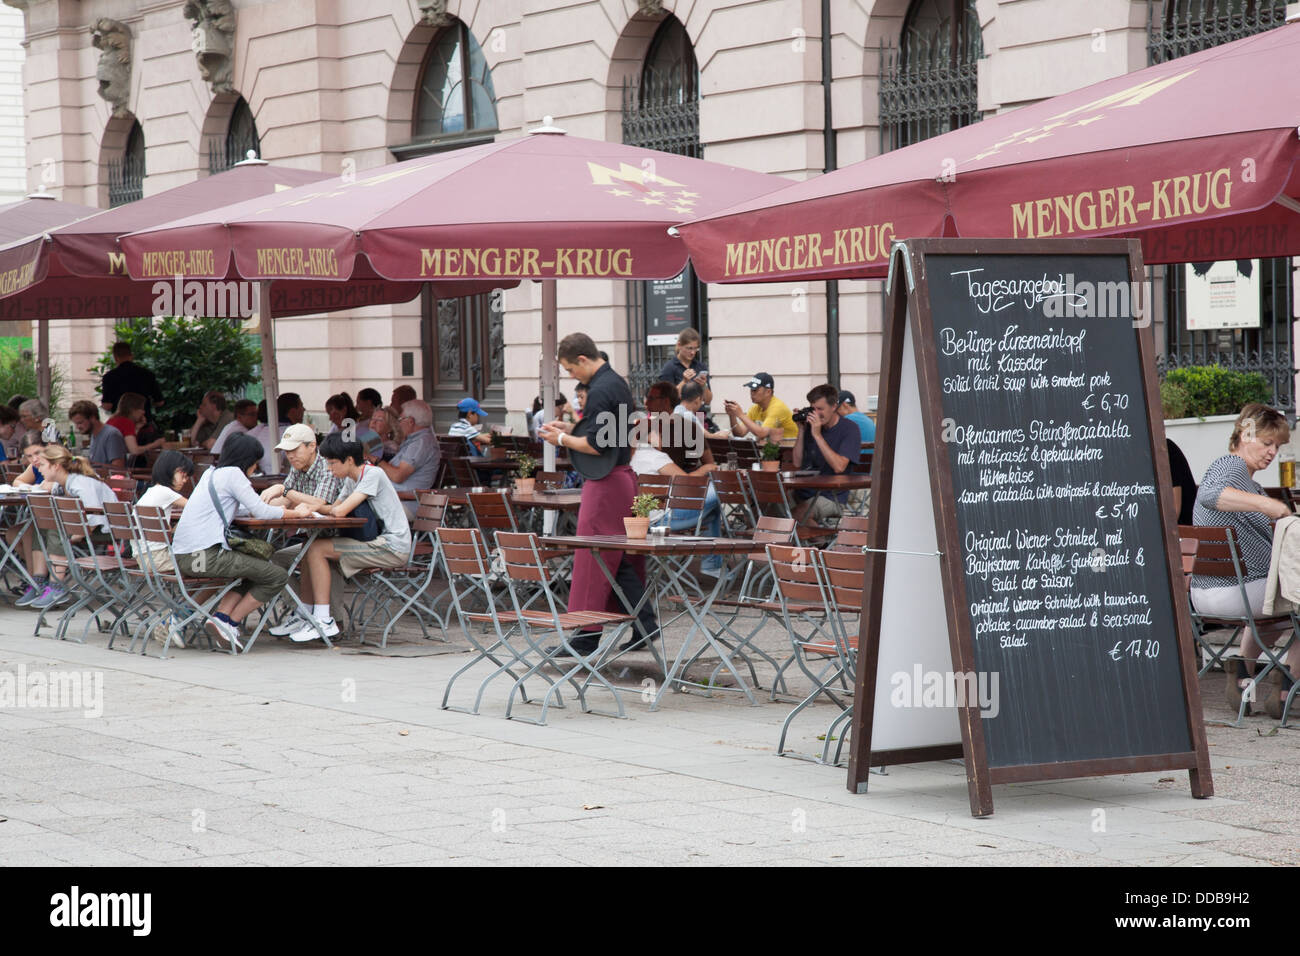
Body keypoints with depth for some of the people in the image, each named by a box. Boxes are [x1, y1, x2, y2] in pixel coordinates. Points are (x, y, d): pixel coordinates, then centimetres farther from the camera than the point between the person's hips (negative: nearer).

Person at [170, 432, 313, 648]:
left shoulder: (210, 473, 21)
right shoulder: (232, 474, -5)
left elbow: (244, 509, 32)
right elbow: (261, 511, -9)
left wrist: (281, 509, 24)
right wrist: (296, 512, 6)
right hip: (206, 555, -9)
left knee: (251, 571, 28)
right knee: (277, 576, -4)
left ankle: (221, 616, 9)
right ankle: (230, 622, 1)